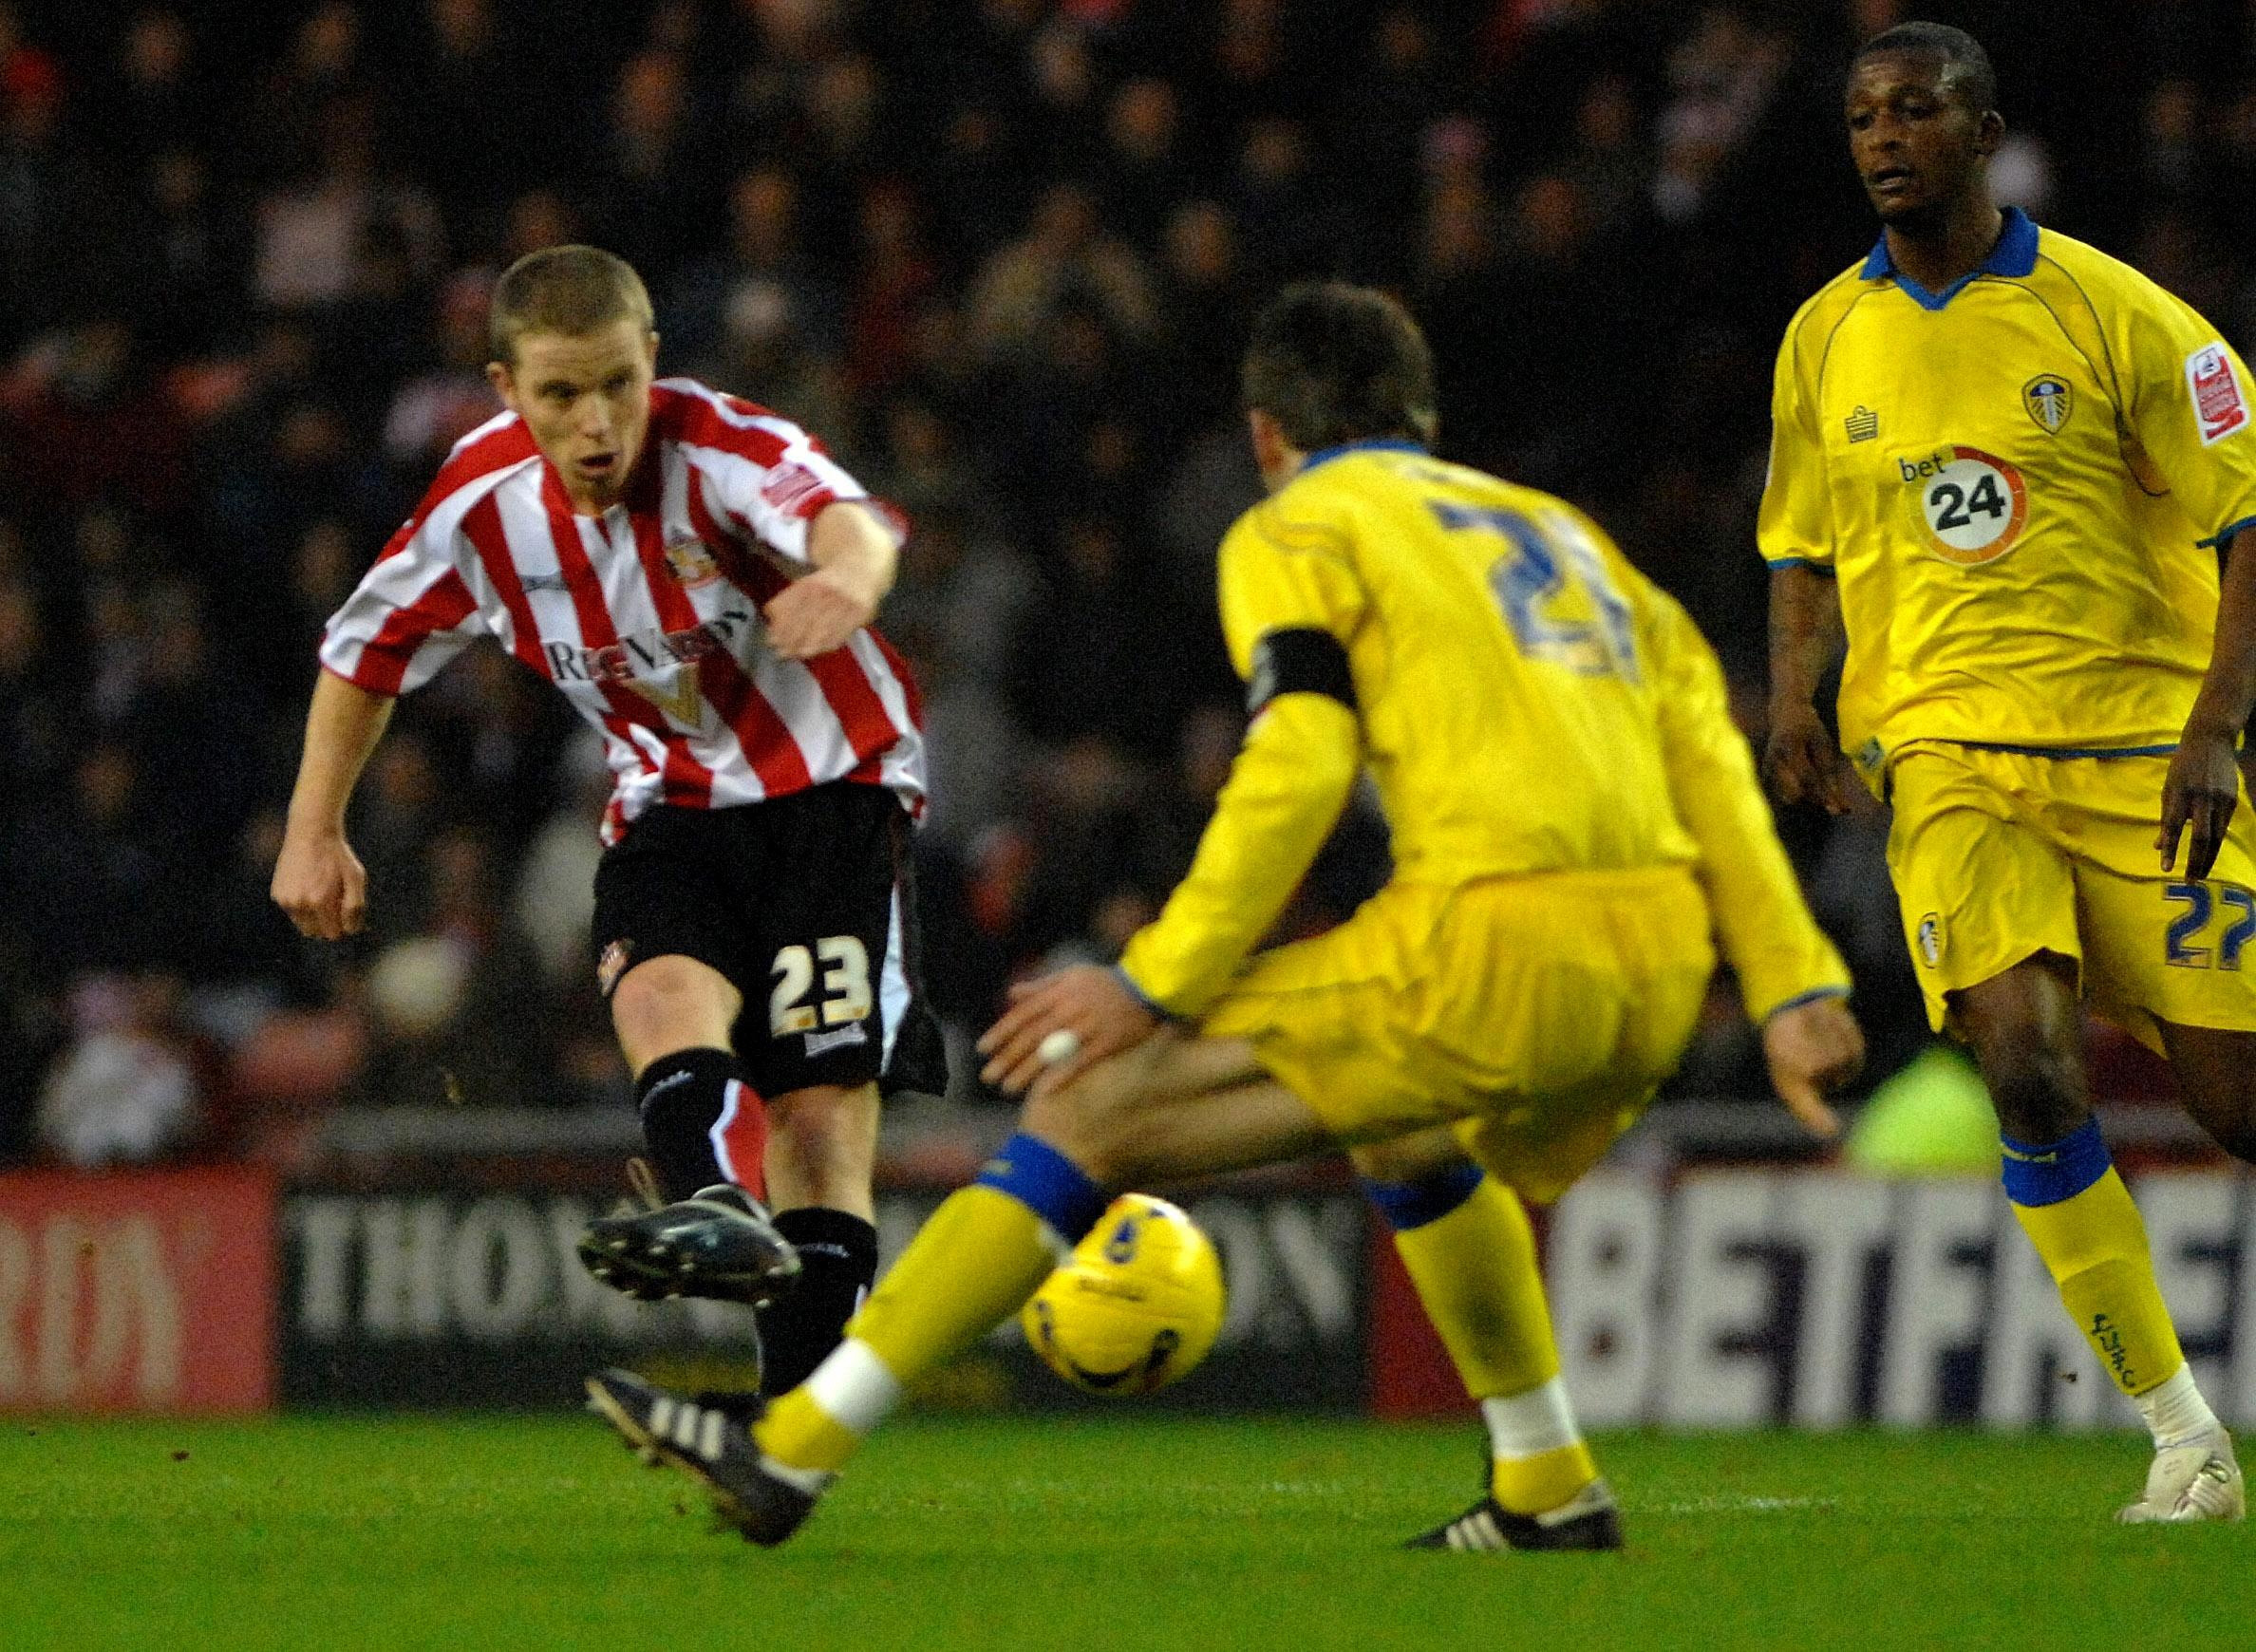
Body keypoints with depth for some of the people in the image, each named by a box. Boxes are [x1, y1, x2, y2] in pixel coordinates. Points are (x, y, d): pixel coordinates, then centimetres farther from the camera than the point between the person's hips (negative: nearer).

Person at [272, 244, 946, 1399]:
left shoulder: (715, 449, -23)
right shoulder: (483, 501, -9)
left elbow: (847, 520, -47)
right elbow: (366, 650, 9)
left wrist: (850, 575, -71)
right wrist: (313, 833, 10)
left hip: (830, 785, -3)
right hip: (670, 811, 3)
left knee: (824, 1085, -13)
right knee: (661, 993, -30)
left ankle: (806, 1383, -12)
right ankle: (720, 1212, -57)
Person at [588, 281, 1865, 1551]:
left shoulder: (1301, 530, 11)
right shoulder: (1560, 530, 30)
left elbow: (1296, 772, -4)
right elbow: (1708, 752, 21)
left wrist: (1154, 985, -4)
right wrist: (1795, 986, 17)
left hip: (1498, 943, -7)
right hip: (1661, 968, 7)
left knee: (1102, 1105, -2)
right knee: (1407, 1136, 37)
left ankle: (795, 1450, -6)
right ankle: (1550, 1492, 38)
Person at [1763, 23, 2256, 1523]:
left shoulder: (2109, 313, -3)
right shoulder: (1826, 342, 9)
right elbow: (1805, 552, 21)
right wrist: (1796, 694, 2)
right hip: (1945, 759, 2)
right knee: (2027, 1064, -20)